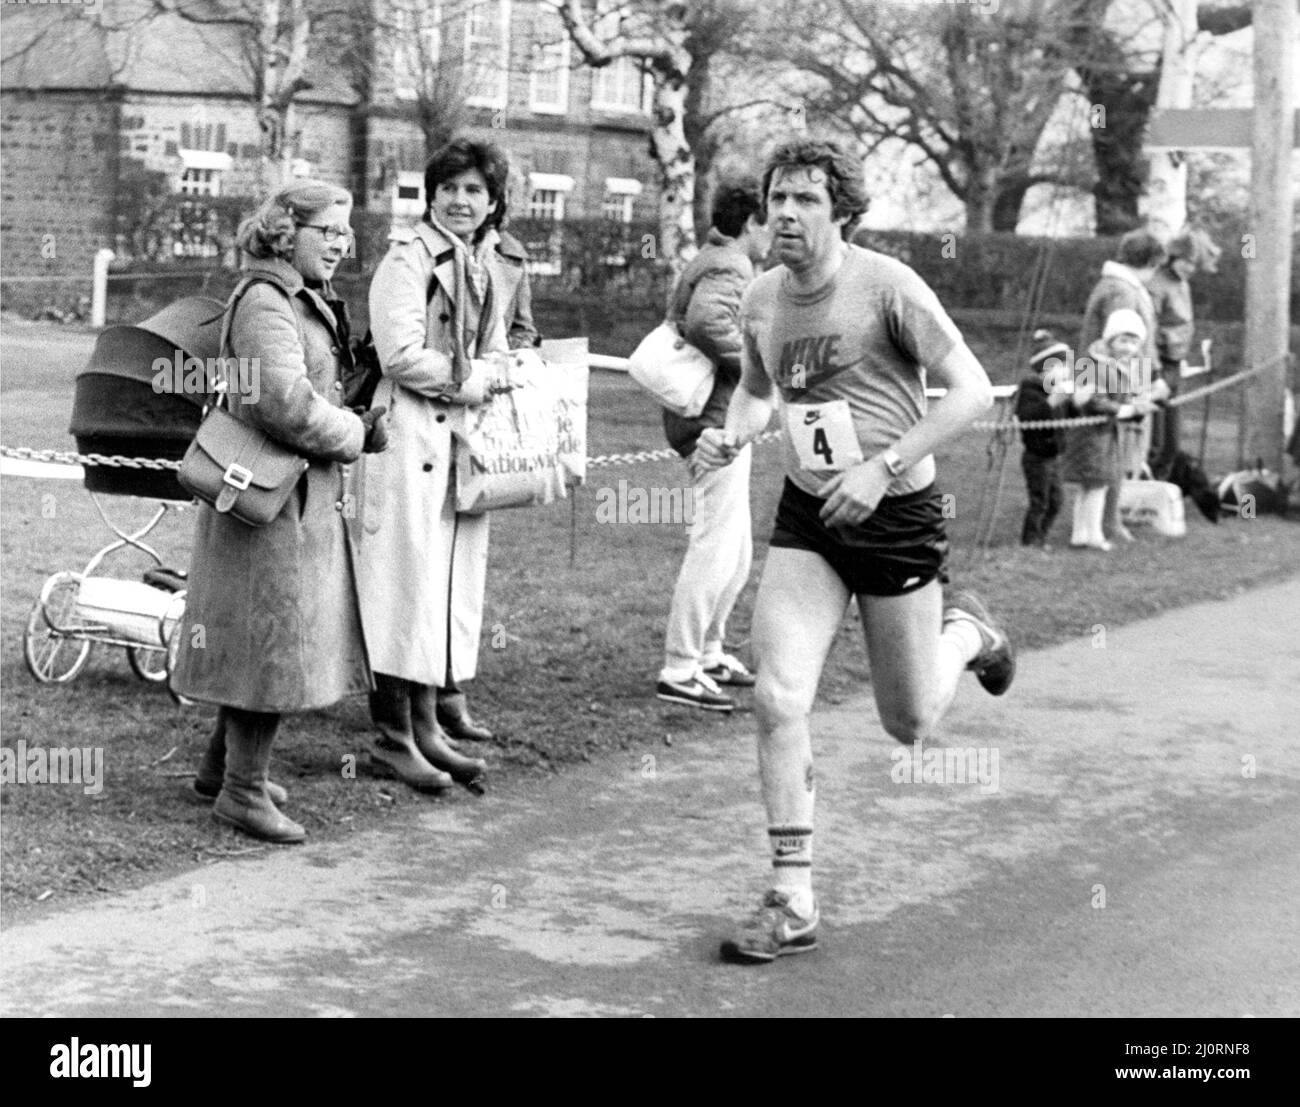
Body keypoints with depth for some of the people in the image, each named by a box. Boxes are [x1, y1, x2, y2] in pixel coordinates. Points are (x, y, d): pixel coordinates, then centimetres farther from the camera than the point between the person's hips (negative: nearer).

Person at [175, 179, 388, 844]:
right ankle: (243, 790, 6)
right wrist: (356, 435, -12)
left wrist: (359, 420, 4)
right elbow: (286, 405, -27)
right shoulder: (264, 303, -17)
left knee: (261, 640, 18)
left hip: (305, 498, 10)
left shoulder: (307, 301, 16)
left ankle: (222, 768, 30)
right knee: (275, 638, -4)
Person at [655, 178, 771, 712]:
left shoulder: (707, 262, 19)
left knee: (736, 549, 18)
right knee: (714, 547, -10)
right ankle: (679, 671, -8)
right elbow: (706, 322, -34)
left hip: (715, 422, 11)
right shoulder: (729, 268, -14)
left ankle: (708, 652, 28)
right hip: (716, 421, -11)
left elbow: (680, 324, 27)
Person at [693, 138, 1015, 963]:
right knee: (778, 701, -12)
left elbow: (973, 392, -17)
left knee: (910, 725, 8)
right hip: (806, 518, 4)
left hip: (898, 517, -4)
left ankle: (965, 632, 43)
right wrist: (732, 435, -2)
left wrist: (883, 468, -24)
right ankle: (794, 904, -2)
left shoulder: (887, 286, -16)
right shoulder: (761, 300, 1)